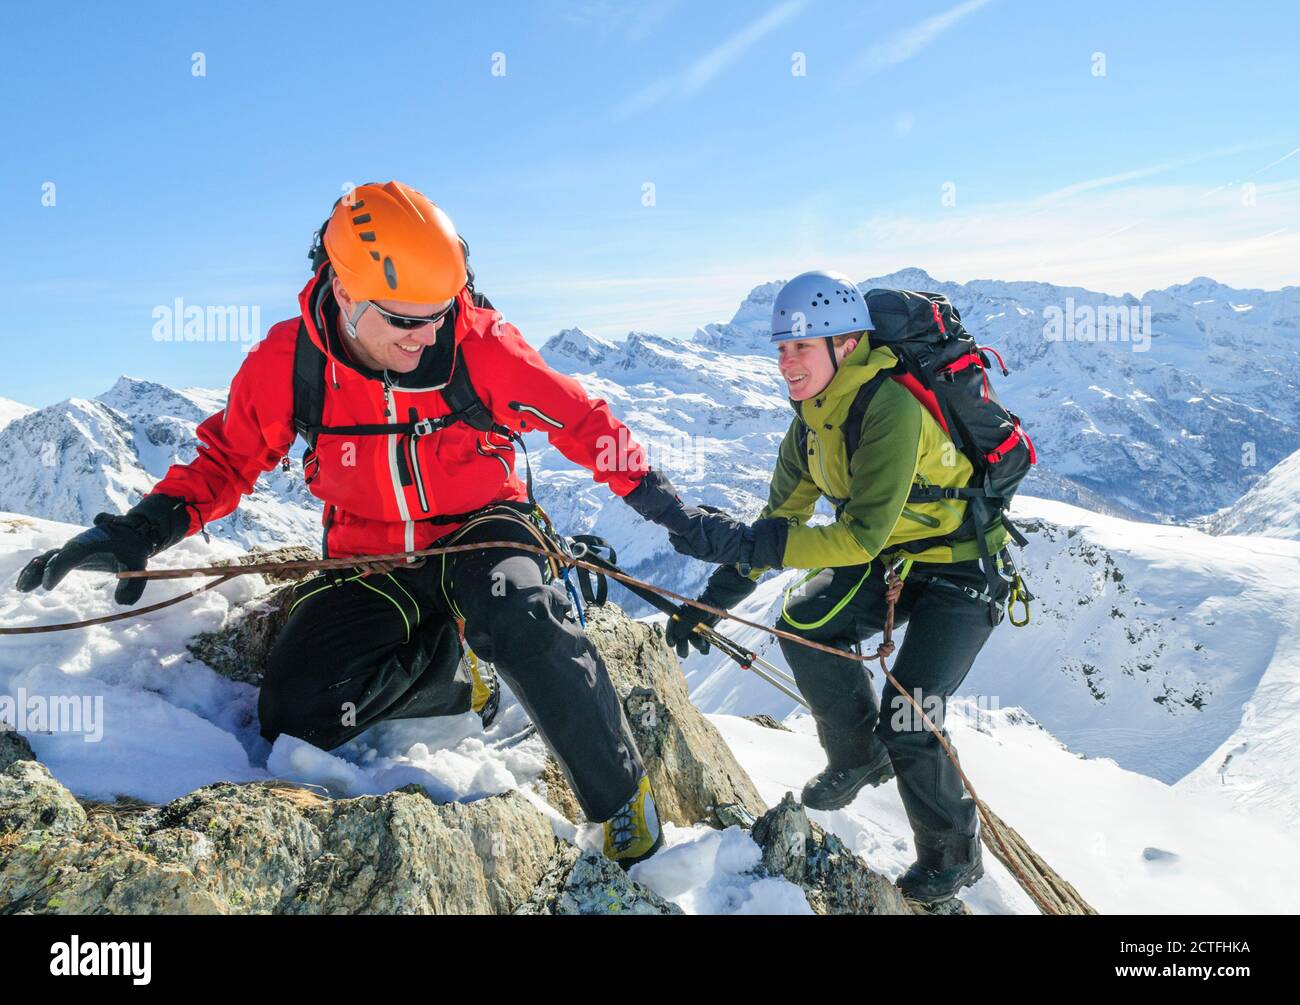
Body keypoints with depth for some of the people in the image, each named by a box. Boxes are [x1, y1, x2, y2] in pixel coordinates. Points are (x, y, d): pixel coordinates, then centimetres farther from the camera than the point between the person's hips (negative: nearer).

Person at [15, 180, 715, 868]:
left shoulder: (479, 343, -17)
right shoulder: (288, 361, -13)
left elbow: (580, 422, -6)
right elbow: (228, 457, 3)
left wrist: (669, 510, -6)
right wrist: (143, 530, -14)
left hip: (478, 531, -2)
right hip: (370, 561, 3)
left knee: (522, 619, -37)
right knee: (294, 714, -17)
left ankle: (622, 797, -14)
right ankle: (443, 666, 8)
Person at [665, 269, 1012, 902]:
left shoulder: (893, 407, -31)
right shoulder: (813, 418, -4)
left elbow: (861, 535, -36)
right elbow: (781, 518, 2)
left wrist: (739, 545, -40)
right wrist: (712, 601, -1)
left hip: (962, 568, -8)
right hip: (890, 557, 8)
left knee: (907, 718, -16)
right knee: (803, 625, -7)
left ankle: (952, 855, 12)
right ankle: (860, 757, 19)